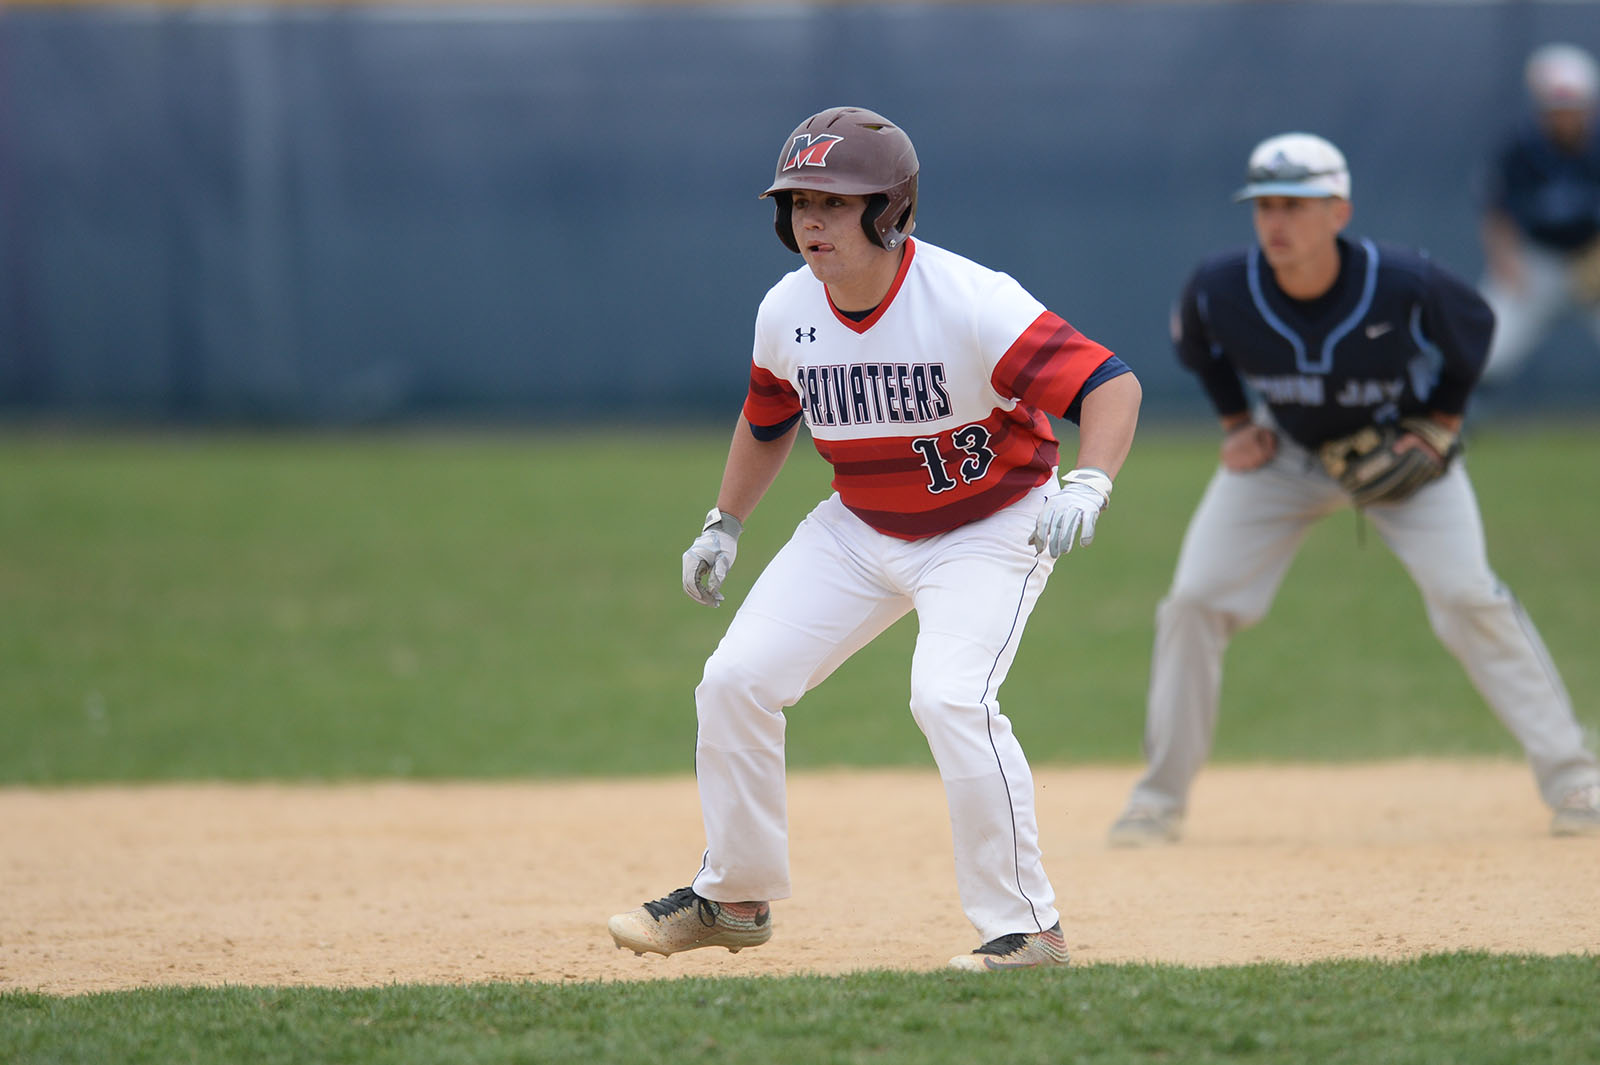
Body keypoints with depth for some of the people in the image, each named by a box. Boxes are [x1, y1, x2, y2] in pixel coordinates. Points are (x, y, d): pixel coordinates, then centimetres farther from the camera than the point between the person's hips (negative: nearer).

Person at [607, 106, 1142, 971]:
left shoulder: (973, 305, -29)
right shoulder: (786, 314, -9)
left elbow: (1112, 385, -33)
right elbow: (767, 421, 14)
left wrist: (1087, 485, -49)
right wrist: (723, 527, 12)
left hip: (991, 530, -6)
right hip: (860, 530, 6)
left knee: (949, 697, -28)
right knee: (736, 680, 0)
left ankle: (1026, 927, -17)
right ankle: (734, 898, 20)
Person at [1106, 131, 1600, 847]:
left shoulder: (1405, 286, -31)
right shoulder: (1220, 289, -26)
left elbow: (1474, 330, -8)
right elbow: (1198, 349, 1)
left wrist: (1441, 423, -11)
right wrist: (1236, 424, -4)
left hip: (1401, 454, -2)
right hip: (1284, 454, 2)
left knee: (1466, 596, -17)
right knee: (1194, 601, -7)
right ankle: (1160, 799, 7)